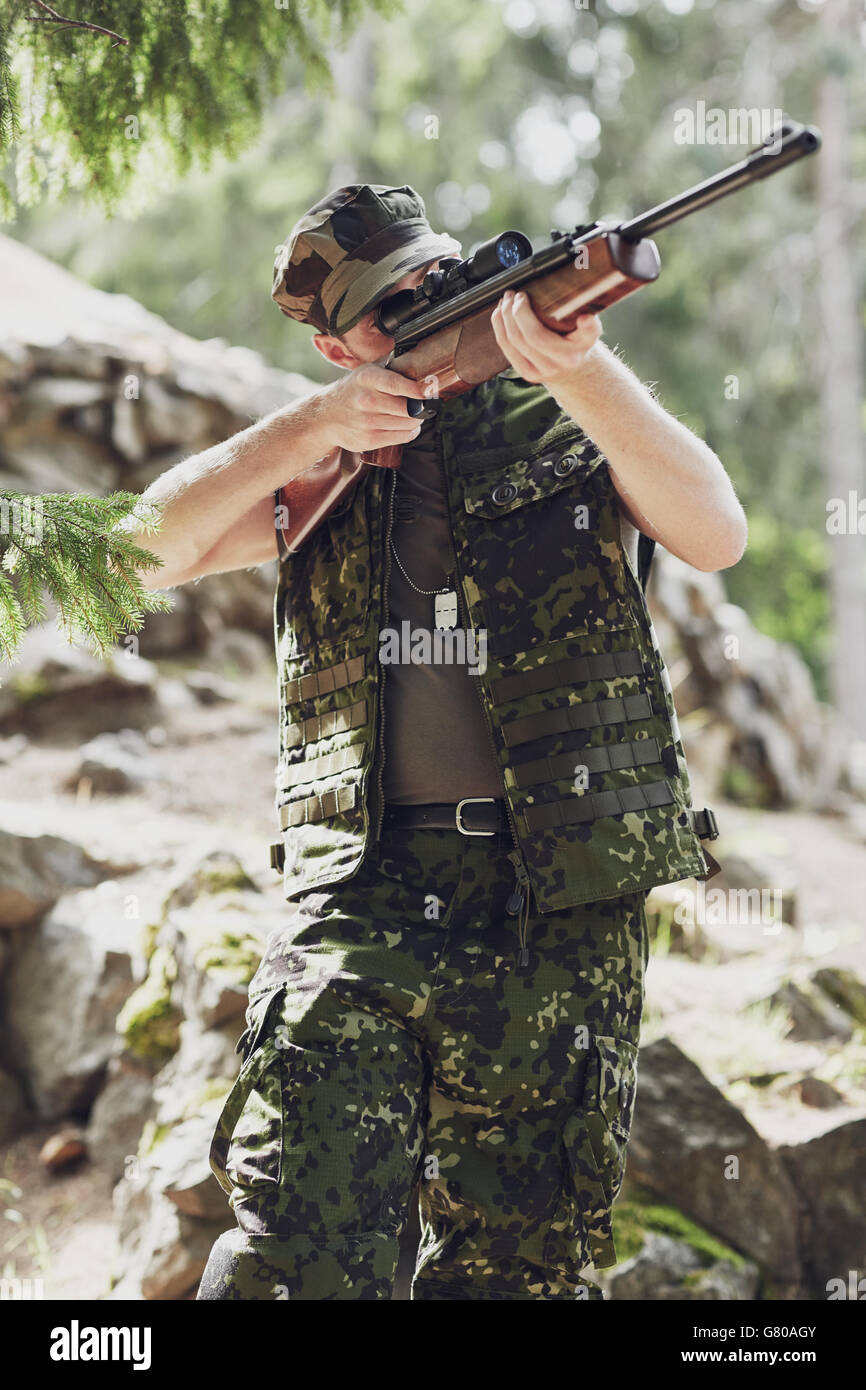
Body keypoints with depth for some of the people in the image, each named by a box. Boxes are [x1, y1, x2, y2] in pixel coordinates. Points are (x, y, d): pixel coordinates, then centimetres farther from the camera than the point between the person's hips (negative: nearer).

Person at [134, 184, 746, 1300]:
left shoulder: (565, 423, 9)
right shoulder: (319, 464, 15)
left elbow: (717, 538, -9)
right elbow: (140, 555, 3)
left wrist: (582, 370, -22)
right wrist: (308, 428, -9)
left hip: (558, 919, 0)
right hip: (358, 903, 0)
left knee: (518, 1267, 7)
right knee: (295, 1259, -13)